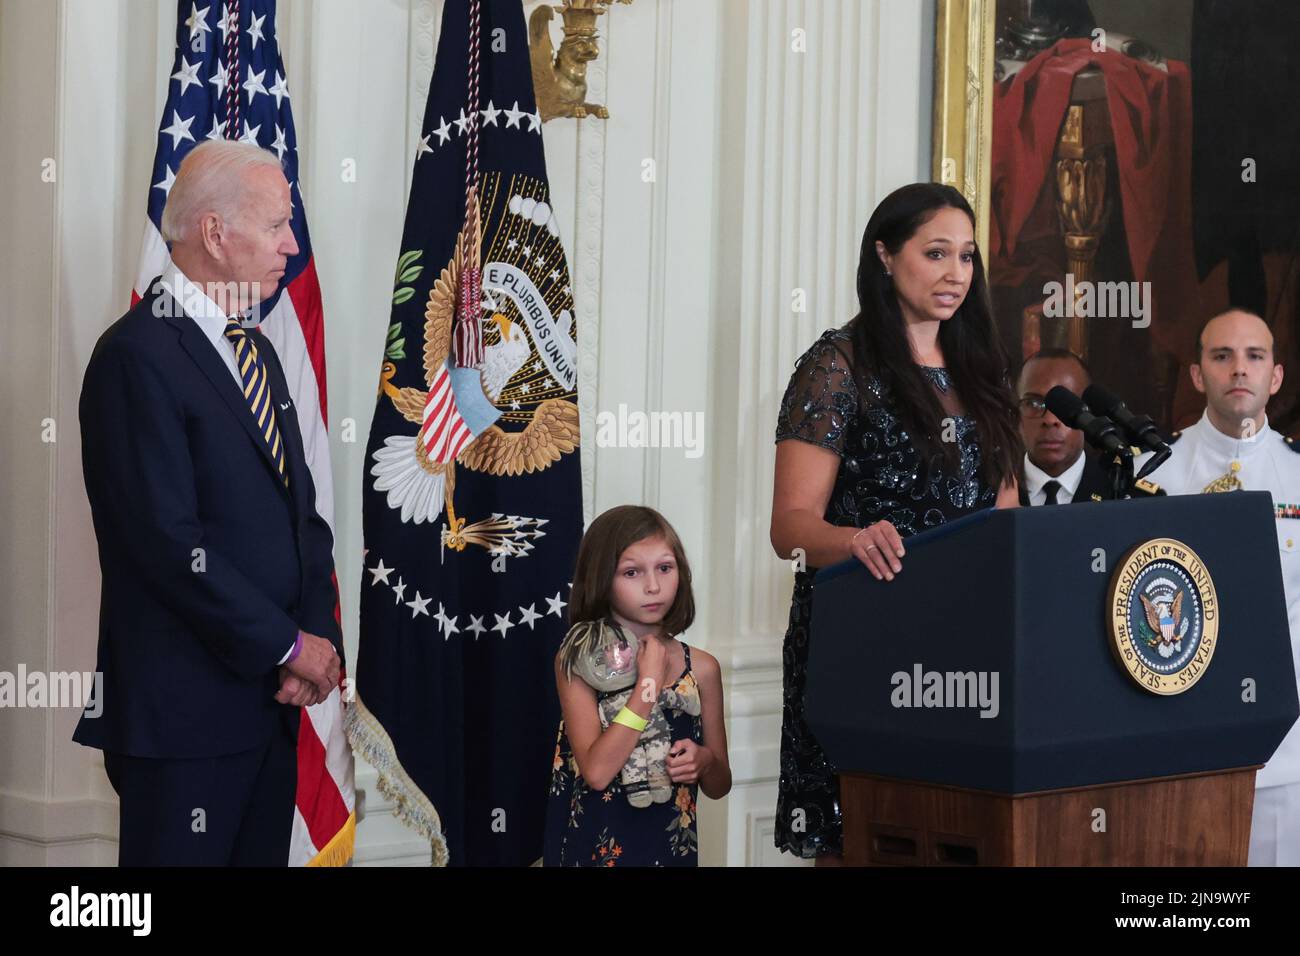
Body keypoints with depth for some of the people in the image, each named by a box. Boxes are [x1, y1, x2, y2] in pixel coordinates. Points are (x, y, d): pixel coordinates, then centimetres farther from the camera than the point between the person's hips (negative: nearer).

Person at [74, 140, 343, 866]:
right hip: (185, 708, -8)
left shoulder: (256, 350, 15)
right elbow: (170, 540, -19)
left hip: (273, 701, 8)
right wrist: (290, 645, -13)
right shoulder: (138, 356, -13)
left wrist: (320, 638, -1)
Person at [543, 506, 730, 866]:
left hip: (670, 847, 3)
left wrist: (705, 762, -6)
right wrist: (650, 681, -13)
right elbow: (596, 771, -16)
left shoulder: (701, 668, 7)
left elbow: (718, 787, 16)